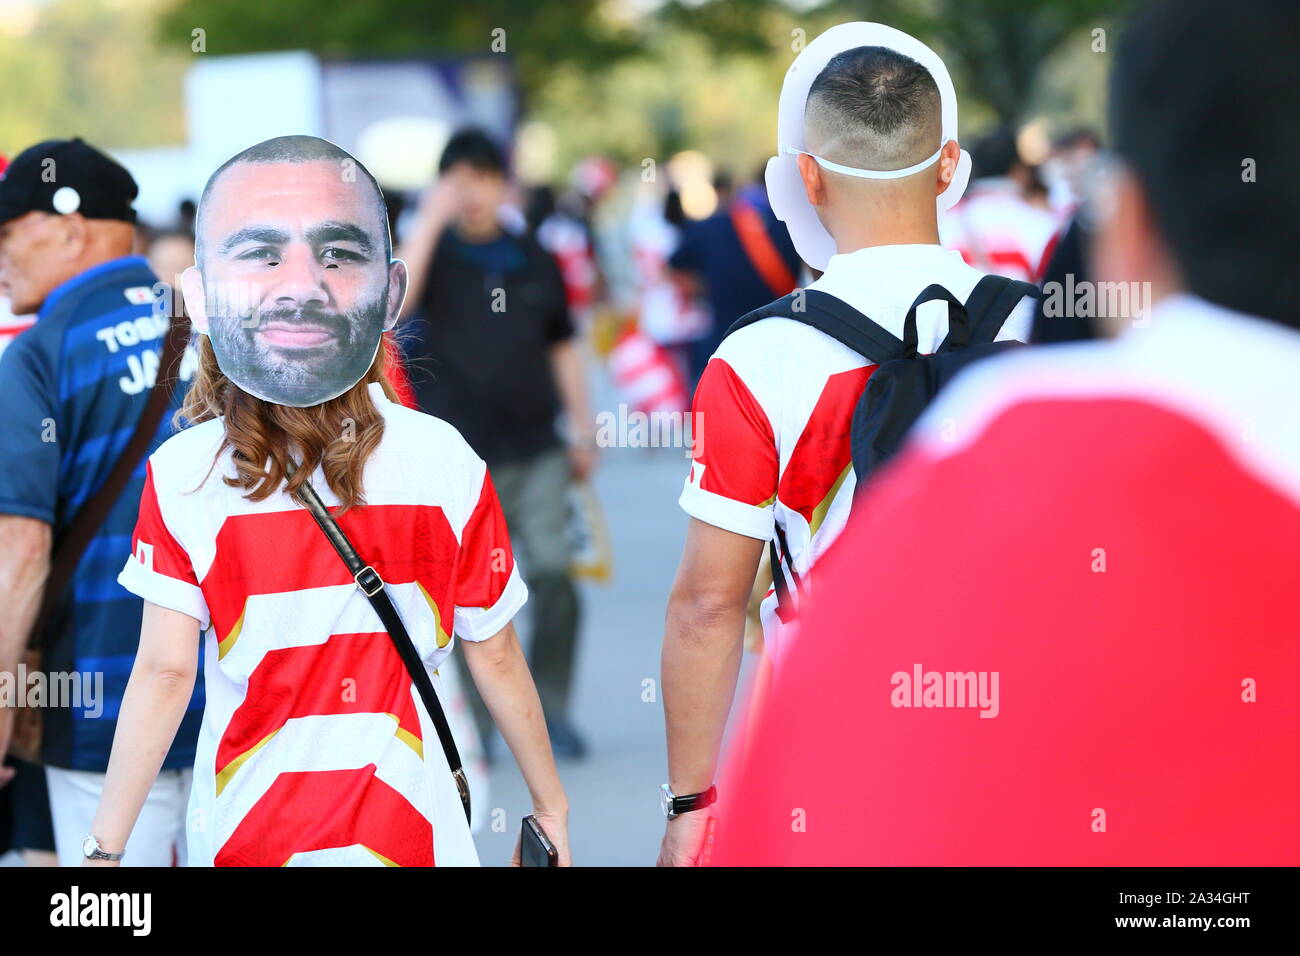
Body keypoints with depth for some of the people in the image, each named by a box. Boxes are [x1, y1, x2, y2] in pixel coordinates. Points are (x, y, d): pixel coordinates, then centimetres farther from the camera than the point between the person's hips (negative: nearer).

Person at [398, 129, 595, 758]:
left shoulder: (533, 261, 11)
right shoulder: (433, 253, 0)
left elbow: (562, 347, 18)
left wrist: (583, 429, 16)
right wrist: (430, 221, -22)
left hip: (537, 449, 2)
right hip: (461, 458, -2)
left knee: (553, 576, -5)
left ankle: (549, 710, 7)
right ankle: (475, 721, 13)